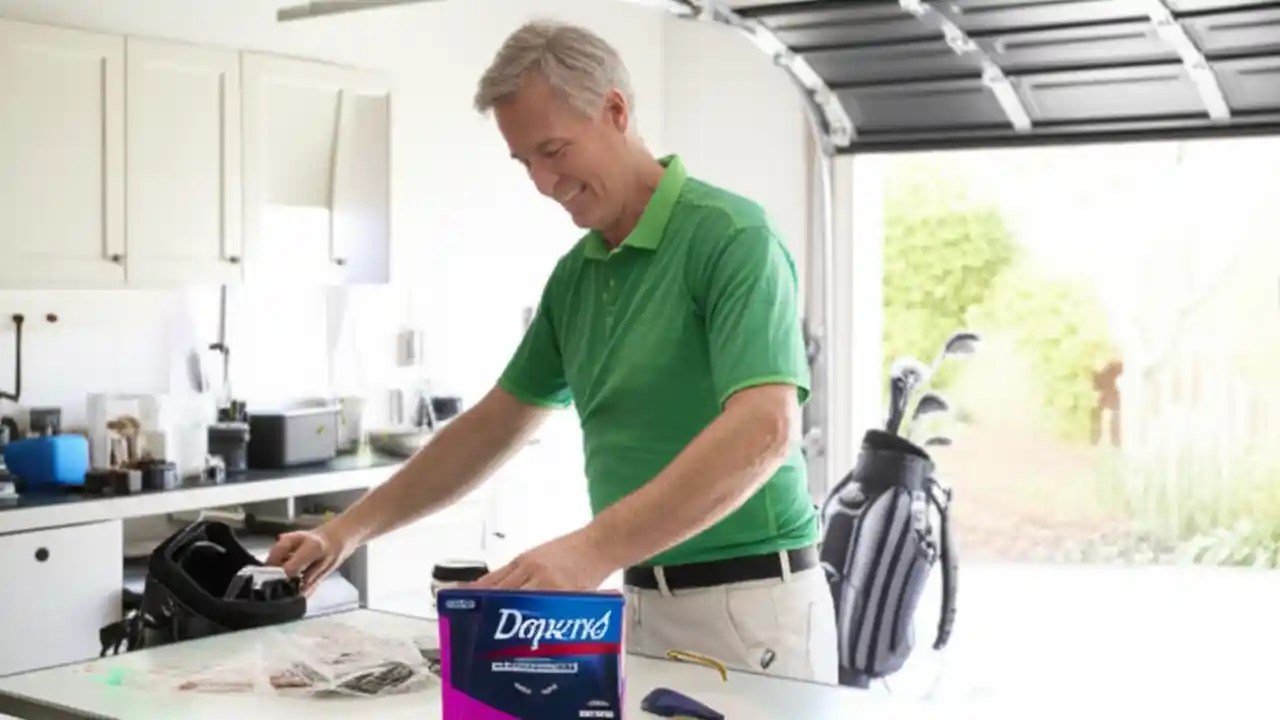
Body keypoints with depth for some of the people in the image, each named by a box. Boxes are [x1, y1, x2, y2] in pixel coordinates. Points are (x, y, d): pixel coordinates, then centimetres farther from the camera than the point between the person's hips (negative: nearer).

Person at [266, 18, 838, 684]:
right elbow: (495, 424, 17)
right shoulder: (573, 275, 10)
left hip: (747, 604, -7)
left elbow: (765, 430, -27)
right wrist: (348, 531, 12)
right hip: (644, 603, 7)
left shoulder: (730, 237, -15)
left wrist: (595, 549, -35)